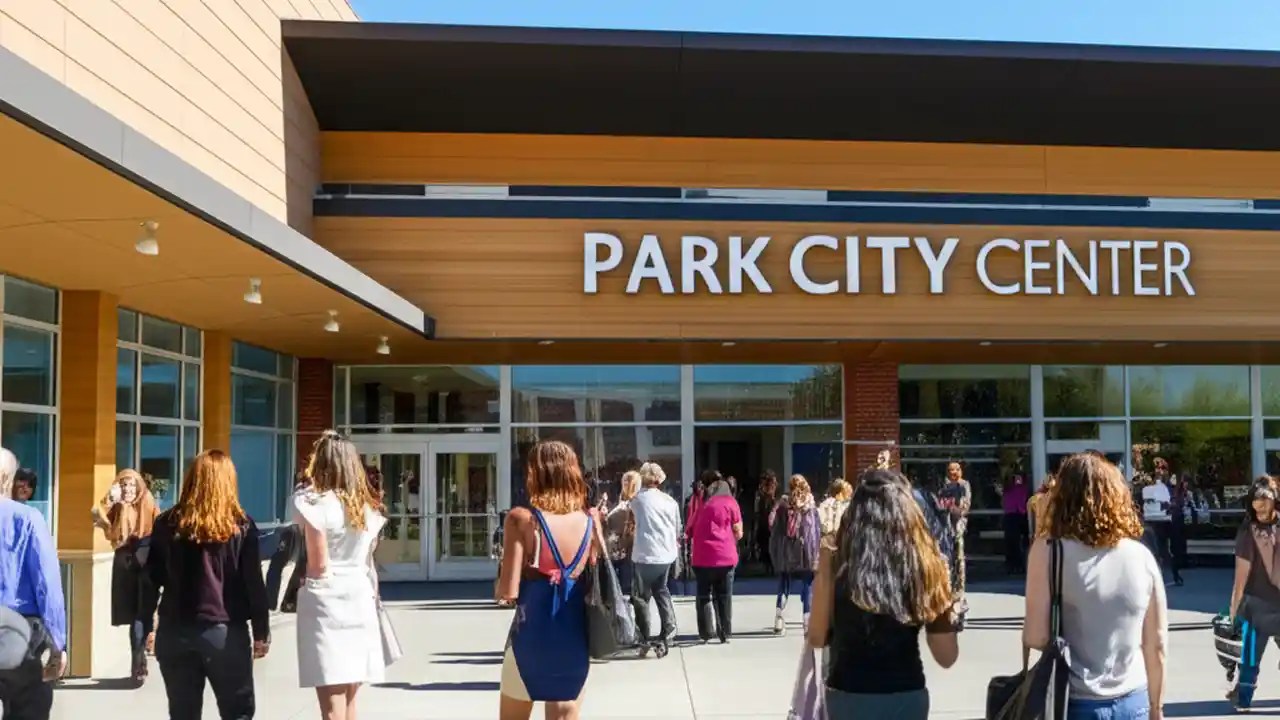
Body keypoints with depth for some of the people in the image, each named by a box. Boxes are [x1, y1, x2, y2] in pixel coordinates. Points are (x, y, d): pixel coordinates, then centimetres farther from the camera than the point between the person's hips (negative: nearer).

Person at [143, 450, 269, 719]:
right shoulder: (241, 525, -3)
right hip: (226, 632, -2)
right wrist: (261, 632, 3)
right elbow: (254, 583, -2)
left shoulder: (167, 523, 3)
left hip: (175, 633, 2)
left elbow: (152, 579, 5)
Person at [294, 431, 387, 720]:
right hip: (359, 602, 6)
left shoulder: (314, 502, -8)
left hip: (326, 603, -6)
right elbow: (367, 562, 9)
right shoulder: (365, 506, 10)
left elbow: (319, 565, -9)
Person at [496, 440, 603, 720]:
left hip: (531, 637, -3)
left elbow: (508, 591, -14)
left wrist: (500, 576, 7)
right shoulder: (591, 520, 1)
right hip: (575, 637, 3)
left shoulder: (522, 519, -10)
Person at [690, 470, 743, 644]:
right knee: (724, 596, 9)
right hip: (725, 557, -1)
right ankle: (725, 633, 10)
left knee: (704, 595, 9)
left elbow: (692, 531, 10)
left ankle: (706, 632, 3)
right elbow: (738, 533, 4)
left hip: (702, 557, 1)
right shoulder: (730, 502, 5)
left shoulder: (701, 503, 10)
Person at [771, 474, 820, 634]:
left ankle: (779, 618, 0)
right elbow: (818, 531, 0)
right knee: (808, 586, 5)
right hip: (806, 551, -1)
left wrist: (774, 552, 9)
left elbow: (775, 530, 3)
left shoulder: (783, 506, 1)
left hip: (786, 553, 1)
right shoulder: (811, 507, 0)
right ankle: (807, 620, 1)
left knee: (784, 586, 10)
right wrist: (817, 553, 5)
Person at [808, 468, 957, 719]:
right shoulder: (926, 562, -8)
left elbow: (817, 638, -1)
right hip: (908, 695, 1)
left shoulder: (837, 558, -11)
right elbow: (947, 656, -1)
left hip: (848, 695, -1)